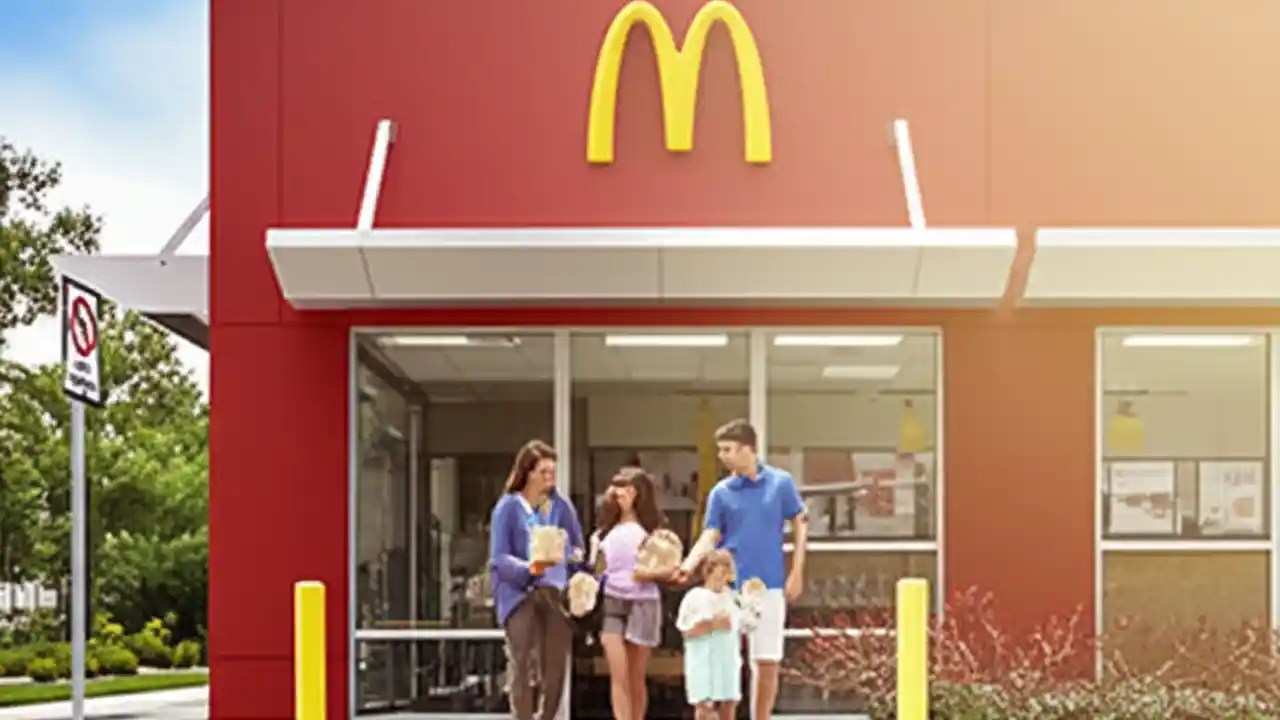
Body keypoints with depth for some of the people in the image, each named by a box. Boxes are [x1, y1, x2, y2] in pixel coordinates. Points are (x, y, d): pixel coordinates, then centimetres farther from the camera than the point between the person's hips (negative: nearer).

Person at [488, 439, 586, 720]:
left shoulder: (561, 505, 8)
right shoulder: (508, 507, -3)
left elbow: (577, 546, 16)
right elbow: (499, 558, -8)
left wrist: (577, 556, -6)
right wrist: (528, 568, -25)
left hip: (557, 594, 3)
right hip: (520, 593, -3)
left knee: (555, 666, 4)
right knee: (520, 664, -10)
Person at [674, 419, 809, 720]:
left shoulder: (781, 482, 0)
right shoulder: (720, 492, 1)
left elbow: (800, 525, 5)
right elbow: (710, 537, -3)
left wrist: (796, 572, -1)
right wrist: (687, 566, -20)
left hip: (769, 585, 0)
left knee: (767, 662, 4)